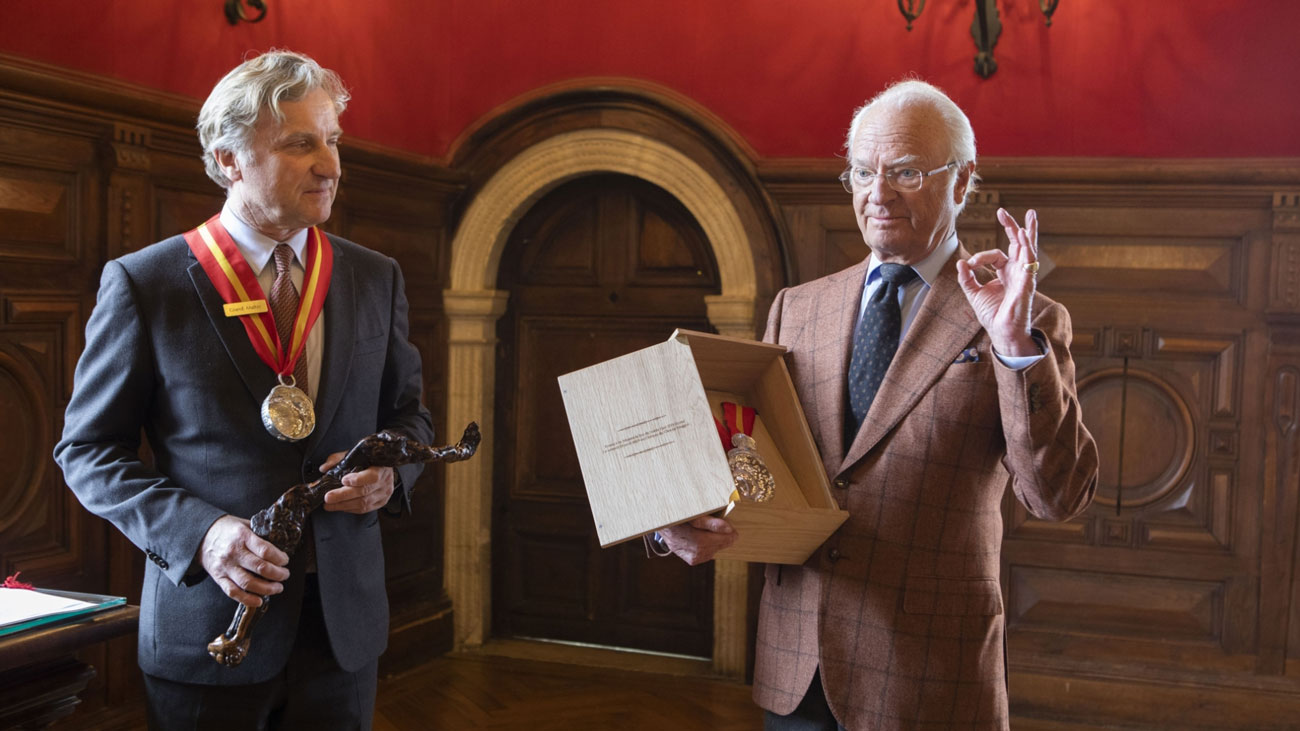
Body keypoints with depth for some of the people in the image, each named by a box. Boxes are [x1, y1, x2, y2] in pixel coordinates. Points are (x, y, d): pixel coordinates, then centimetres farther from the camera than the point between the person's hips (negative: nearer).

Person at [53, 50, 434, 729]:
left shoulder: (376, 279, 4)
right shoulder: (142, 283, -7)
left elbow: (408, 414, 14)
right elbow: (87, 448, -3)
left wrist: (389, 469, -9)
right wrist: (197, 533, -18)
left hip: (345, 622, 3)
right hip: (209, 621, -3)